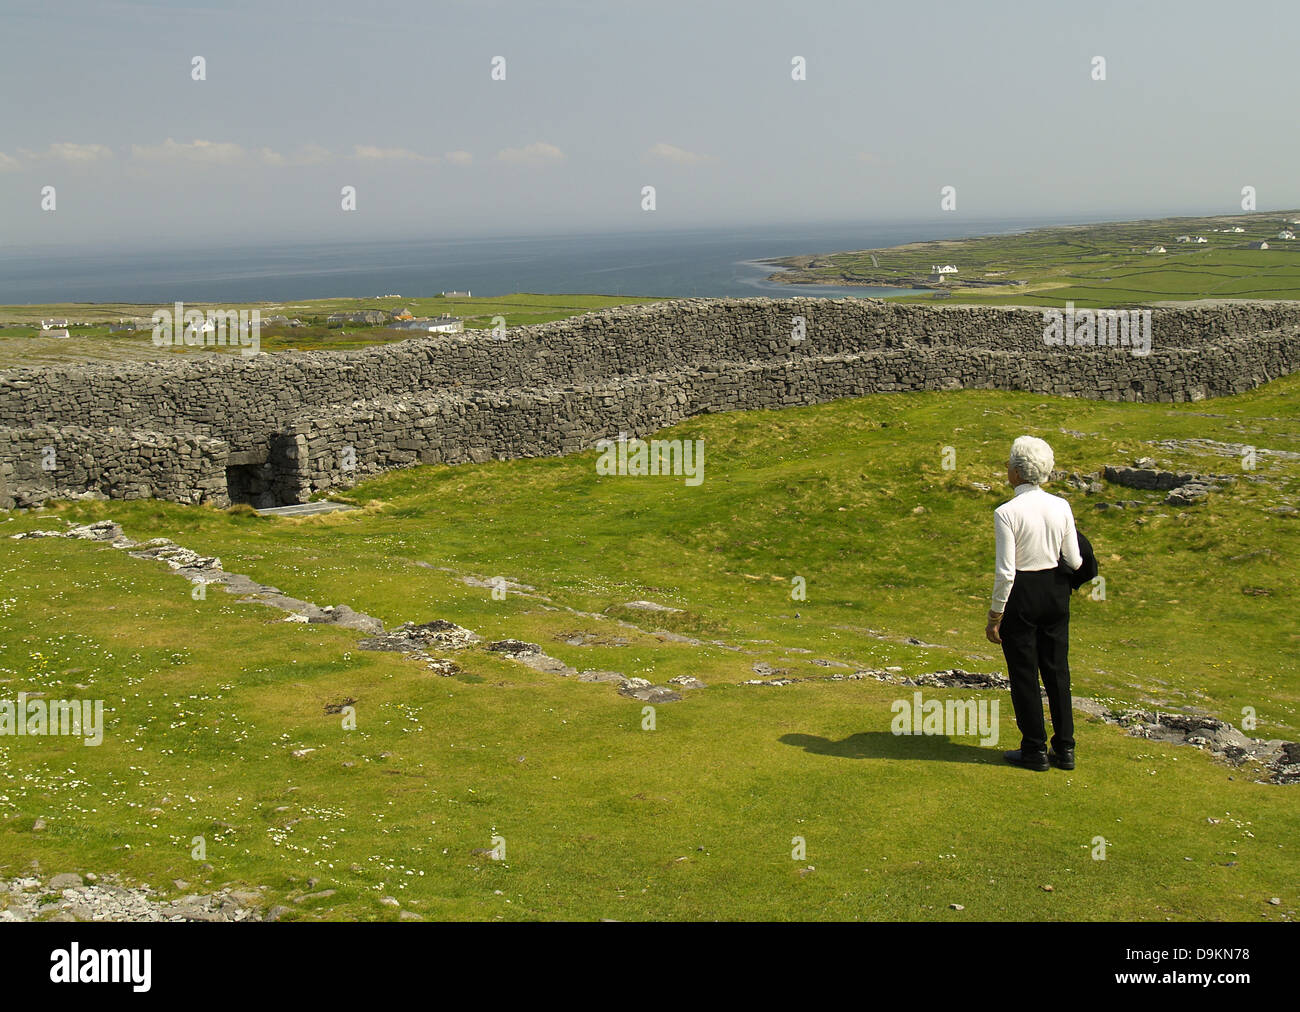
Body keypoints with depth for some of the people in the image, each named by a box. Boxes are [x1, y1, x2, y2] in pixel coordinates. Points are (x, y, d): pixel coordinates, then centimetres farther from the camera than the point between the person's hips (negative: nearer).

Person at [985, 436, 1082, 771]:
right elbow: (1074, 562, 2)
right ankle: (1064, 748, 21)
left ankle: (1035, 750, 17)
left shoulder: (1007, 513, -18)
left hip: (1021, 594, -5)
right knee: (1057, 668, 15)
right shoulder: (1061, 507, -3)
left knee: (1024, 673, 9)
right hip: (1056, 592, 5)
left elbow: (1006, 572, -19)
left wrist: (995, 615, -10)